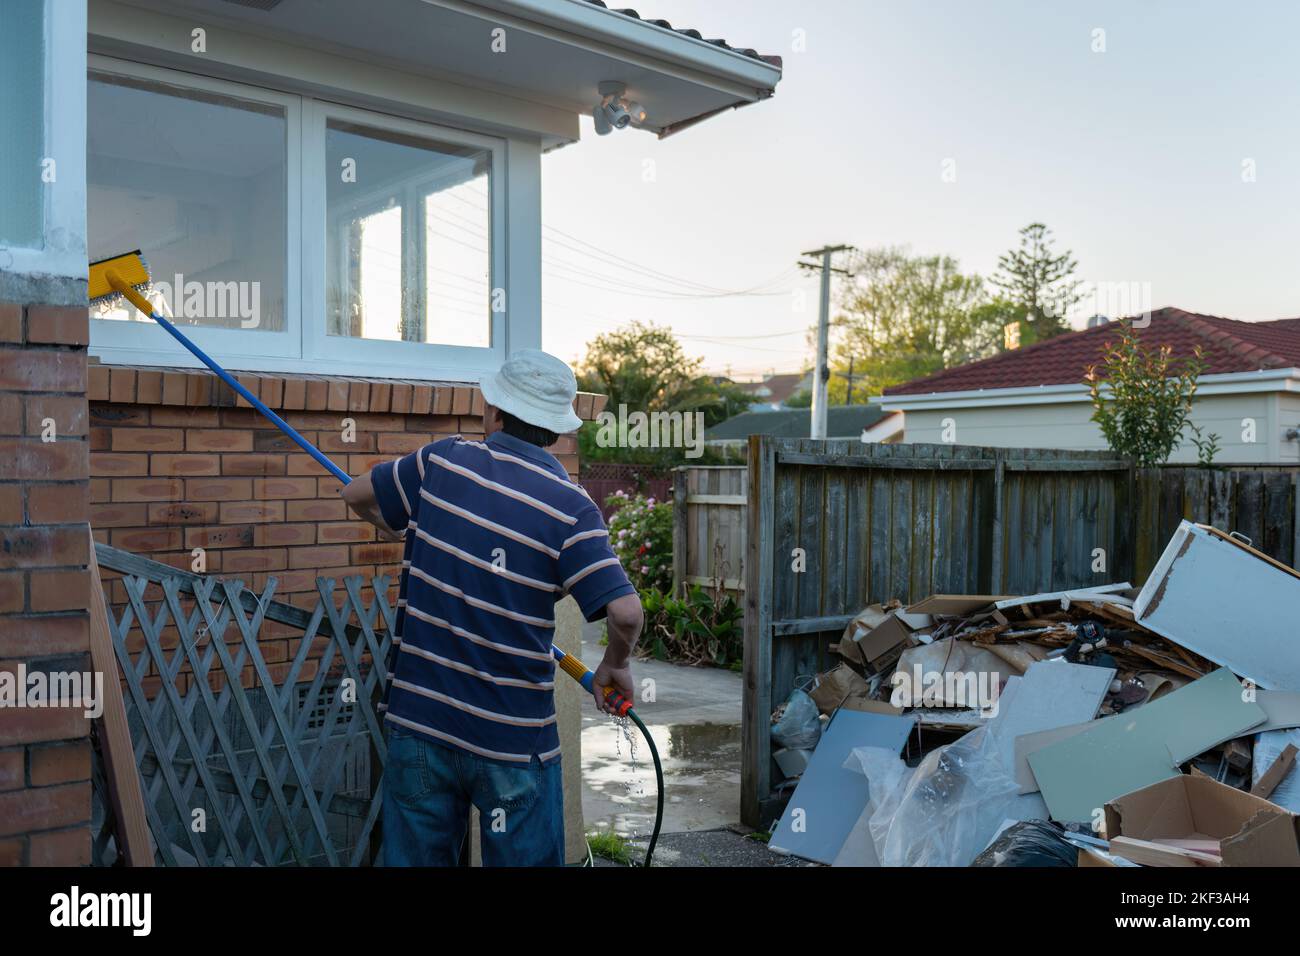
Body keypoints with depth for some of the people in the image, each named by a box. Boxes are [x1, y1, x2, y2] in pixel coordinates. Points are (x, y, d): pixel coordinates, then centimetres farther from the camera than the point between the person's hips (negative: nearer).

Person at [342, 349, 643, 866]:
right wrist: (614, 666, 0)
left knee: (417, 856, 18)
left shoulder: (442, 461, -3)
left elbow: (357, 495, 14)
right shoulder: (570, 507, -11)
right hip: (513, 739, -2)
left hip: (418, 721, 3)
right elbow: (625, 612, -21)